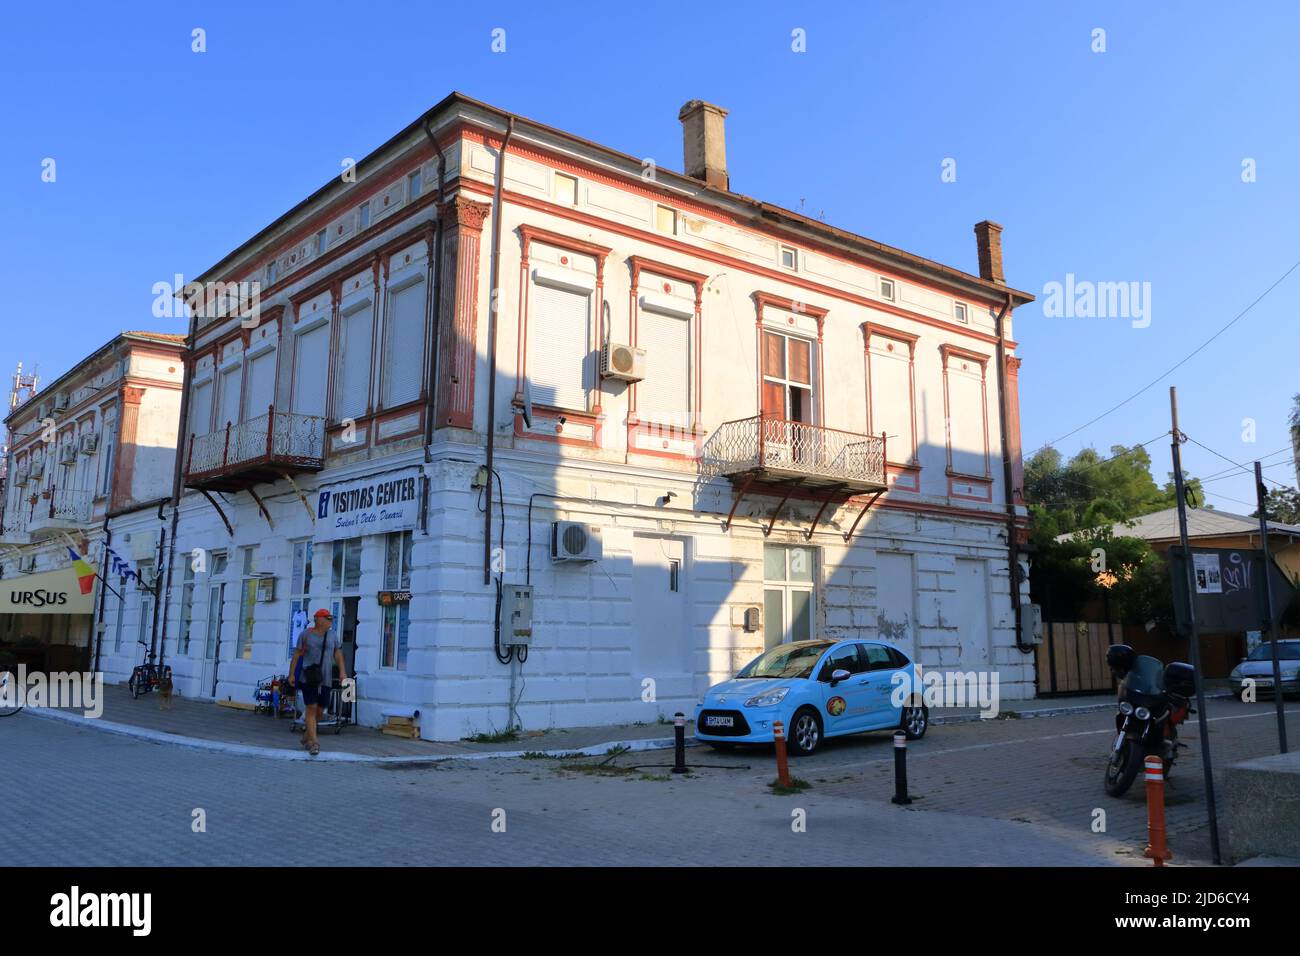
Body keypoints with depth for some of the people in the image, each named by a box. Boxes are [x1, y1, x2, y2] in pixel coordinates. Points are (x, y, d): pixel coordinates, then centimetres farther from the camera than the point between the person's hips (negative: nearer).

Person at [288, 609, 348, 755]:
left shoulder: (332, 636, 10)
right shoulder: (305, 634, 2)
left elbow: (338, 655, 5)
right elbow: (296, 655, 3)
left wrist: (342, 672, -7)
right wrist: (291, 674, -2)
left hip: (325, 679, 3)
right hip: (308, 678, -3)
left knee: (320, 711, 7)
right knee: (311, 708, -9)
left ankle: (306, 735, 30)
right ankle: (313, 742, -8)